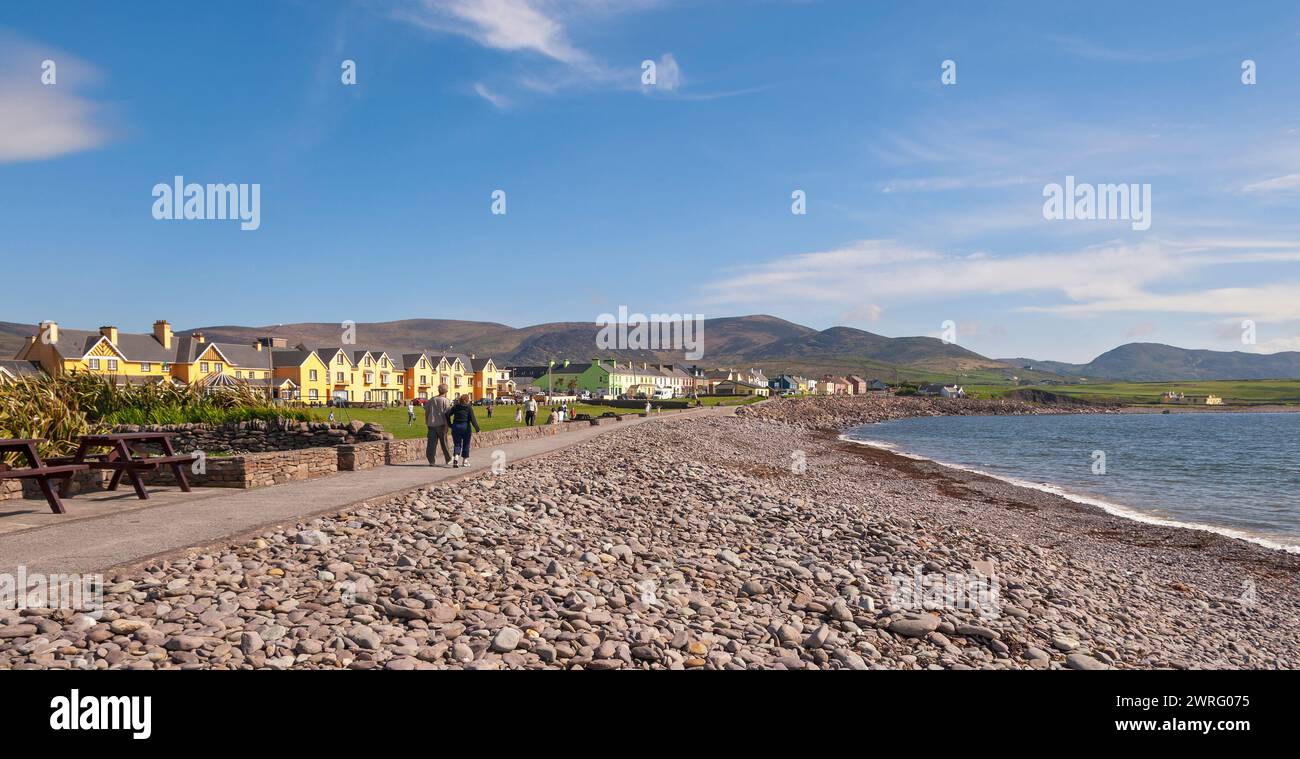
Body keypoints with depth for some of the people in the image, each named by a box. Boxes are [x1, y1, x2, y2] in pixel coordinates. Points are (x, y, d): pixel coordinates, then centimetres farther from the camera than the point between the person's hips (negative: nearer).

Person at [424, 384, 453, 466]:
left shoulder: (432, 400, 12)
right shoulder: (446, 400, -4)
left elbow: (426, 411, 13)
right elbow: (446, 413, -12)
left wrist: (426, 422, 21)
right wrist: (446, 425, -12)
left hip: (431, 423, 4)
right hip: (441, 423, -4)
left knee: (432, 442, 1)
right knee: (444, 442, 9)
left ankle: (431, 461, -4)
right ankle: (448, 459, 22)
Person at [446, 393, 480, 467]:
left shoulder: (455, 407, 5)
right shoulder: (469, 407, -4)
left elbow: (448, 414, -2)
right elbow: (472, 419, -9)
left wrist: (450, 424, 8)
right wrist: (477, 429, -5)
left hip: (456, 427, 2)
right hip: (466, 427, -2)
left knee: (457, 444, 6)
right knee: (466, 444, 11)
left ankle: (456, 457, -19)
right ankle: (464, 461, 16)